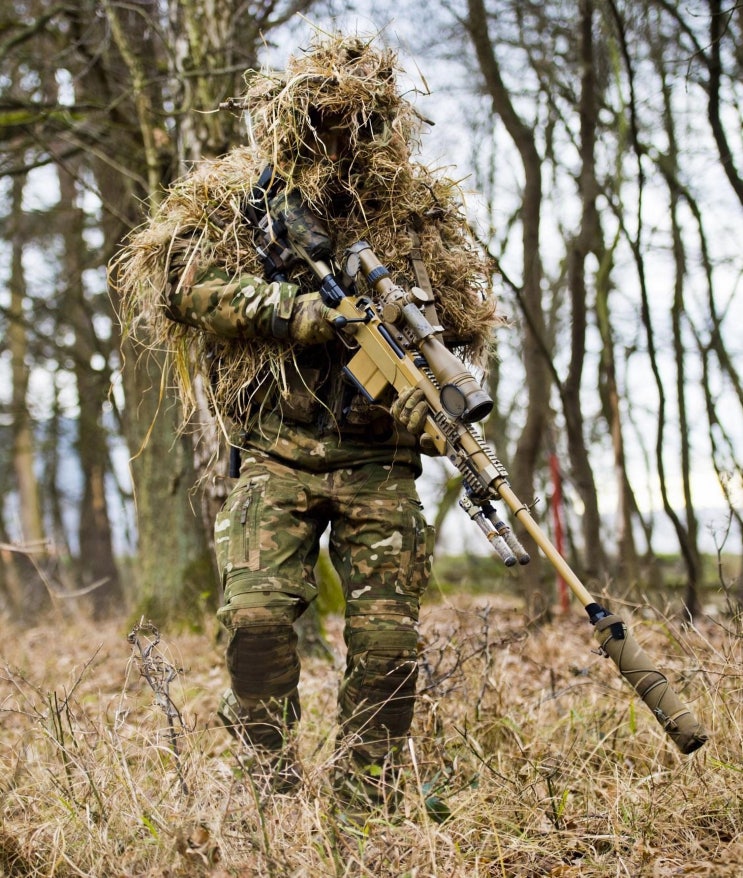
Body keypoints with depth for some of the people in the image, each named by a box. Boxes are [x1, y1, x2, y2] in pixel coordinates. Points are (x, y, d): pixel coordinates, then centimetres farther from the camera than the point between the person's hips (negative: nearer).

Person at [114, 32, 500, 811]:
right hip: (277, 452, -1)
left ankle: (364, 798, 12)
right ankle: (268, 777, 2)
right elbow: (187, 279, -7)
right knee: (255, 609, -16)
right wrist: (307, 311, -16)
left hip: (381, 460, 1)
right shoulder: (236, 196, 6)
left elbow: (466, 322, 17)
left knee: (387, 636, -3)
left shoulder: (420, 208, 11)